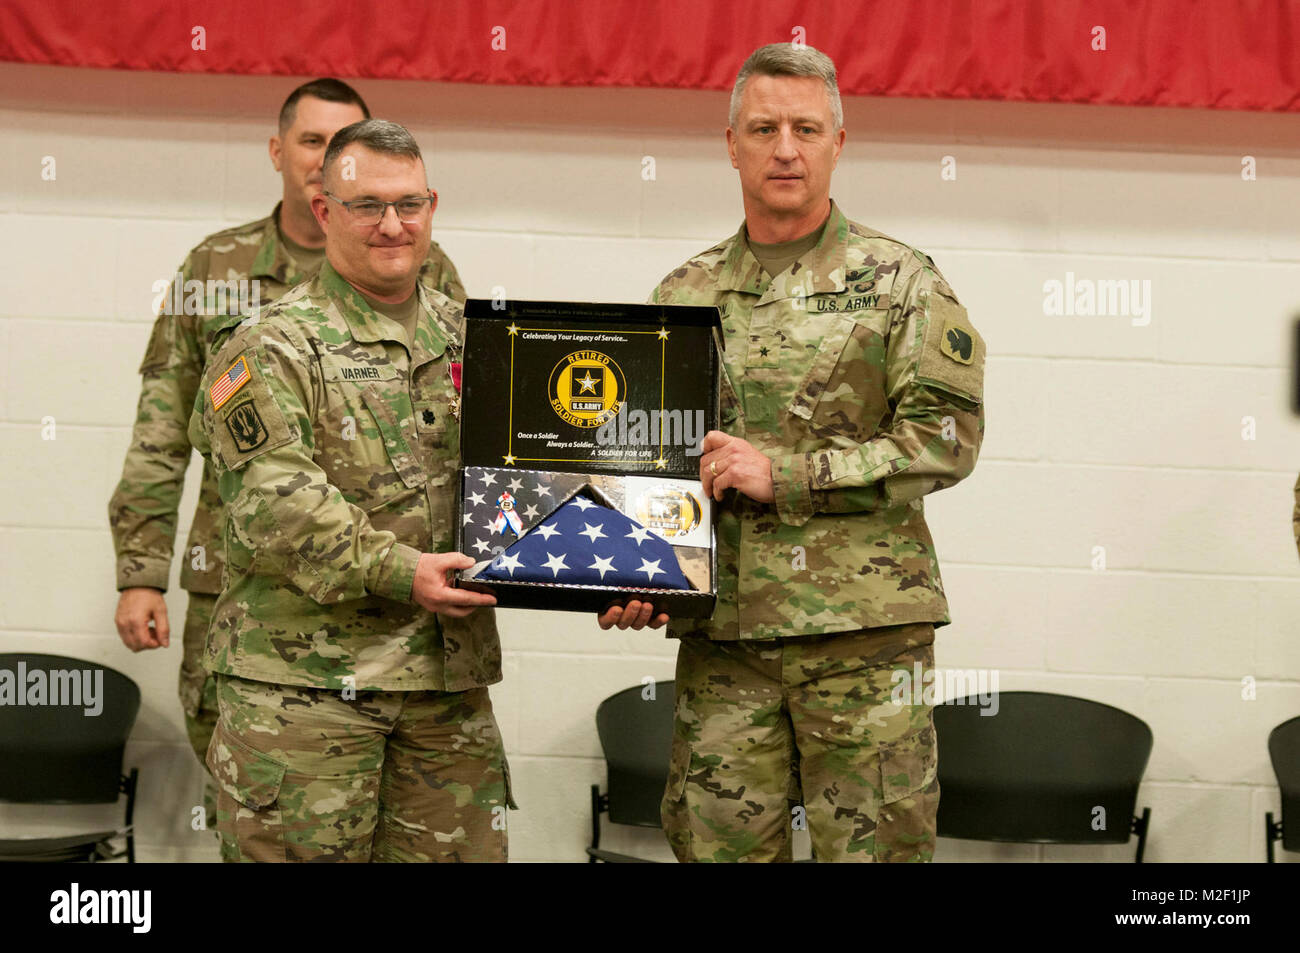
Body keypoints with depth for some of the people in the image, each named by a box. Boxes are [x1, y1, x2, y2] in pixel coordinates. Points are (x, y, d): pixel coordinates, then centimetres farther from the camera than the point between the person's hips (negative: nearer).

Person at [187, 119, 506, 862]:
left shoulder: (470, 339, 15)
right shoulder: (275, 348, -3)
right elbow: (272, 501, -14)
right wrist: (396, 572, -22)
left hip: (450, 674, 5)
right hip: (304, 676, -5)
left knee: (462, 848, 8)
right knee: (300, 850, 1)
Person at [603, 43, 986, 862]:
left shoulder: (900, 281, 3)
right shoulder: (685, 294, 13)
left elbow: (947, 436, -6)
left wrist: (783, 474, -13)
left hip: (862, 620, -3)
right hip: (720, 630, 3)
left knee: (874, 845, 1)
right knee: (719, 843, 6)